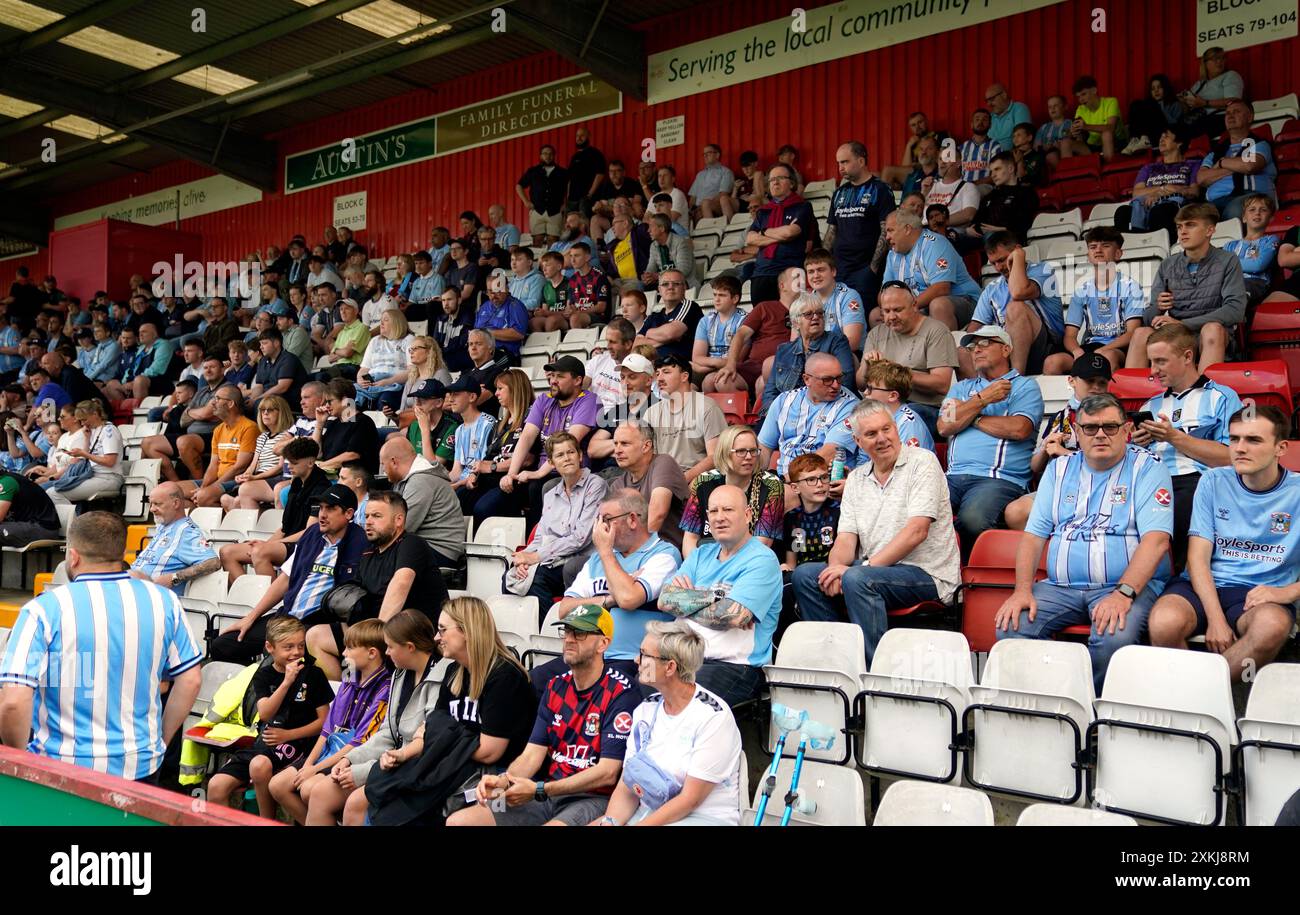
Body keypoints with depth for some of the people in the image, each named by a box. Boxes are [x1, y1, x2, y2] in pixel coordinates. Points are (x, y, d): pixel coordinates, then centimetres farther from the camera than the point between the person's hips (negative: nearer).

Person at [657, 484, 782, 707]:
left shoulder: (762, 560, -2)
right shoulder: (701, 554, 19)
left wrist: (686, 606, 0)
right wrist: (717, 596, -8)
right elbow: (665, 600, 5)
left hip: (736, 664, -6)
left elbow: (731, 616, -16)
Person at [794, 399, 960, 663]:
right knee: (804, 575, -9)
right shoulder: (856, 479, 14)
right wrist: (836, 568, -17)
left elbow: (916, 531, -16)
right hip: (873, 569, 7)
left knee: (857, 579, -33)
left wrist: (866, 565, -20)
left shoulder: (922, 462, -6)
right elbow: (845, 540, 7)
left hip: (925, 573, -7)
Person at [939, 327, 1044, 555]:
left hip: (999, 478, -4)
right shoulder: (962, 388, 29)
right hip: (954, 476, 4)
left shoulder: (1025, 386, 14)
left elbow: (1019, 428, -6)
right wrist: (983, 399, 3)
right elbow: (944, 426, 10)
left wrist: (971, 417, 6)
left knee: (971, 519, -36)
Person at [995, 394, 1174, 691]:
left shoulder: (1147, 469, 3)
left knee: (1114, 638, -35)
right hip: (1061, 586, 4)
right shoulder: (1059, 469, 17)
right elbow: (1033, 535, 12)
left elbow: (1156, 539, -11)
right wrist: (1023, 589, -5)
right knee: (1011, 627, -23)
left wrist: (1123, 593, -24)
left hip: (1127, 585, -4)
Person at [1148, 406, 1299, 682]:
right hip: (1204, 586, 1)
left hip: (1260, 593, 0)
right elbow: (1198, 558, 0)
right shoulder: (1214, 482, 7)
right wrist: (1215, 619, -14)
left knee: (1272, 626, -37)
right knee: (1165, 623, -34)